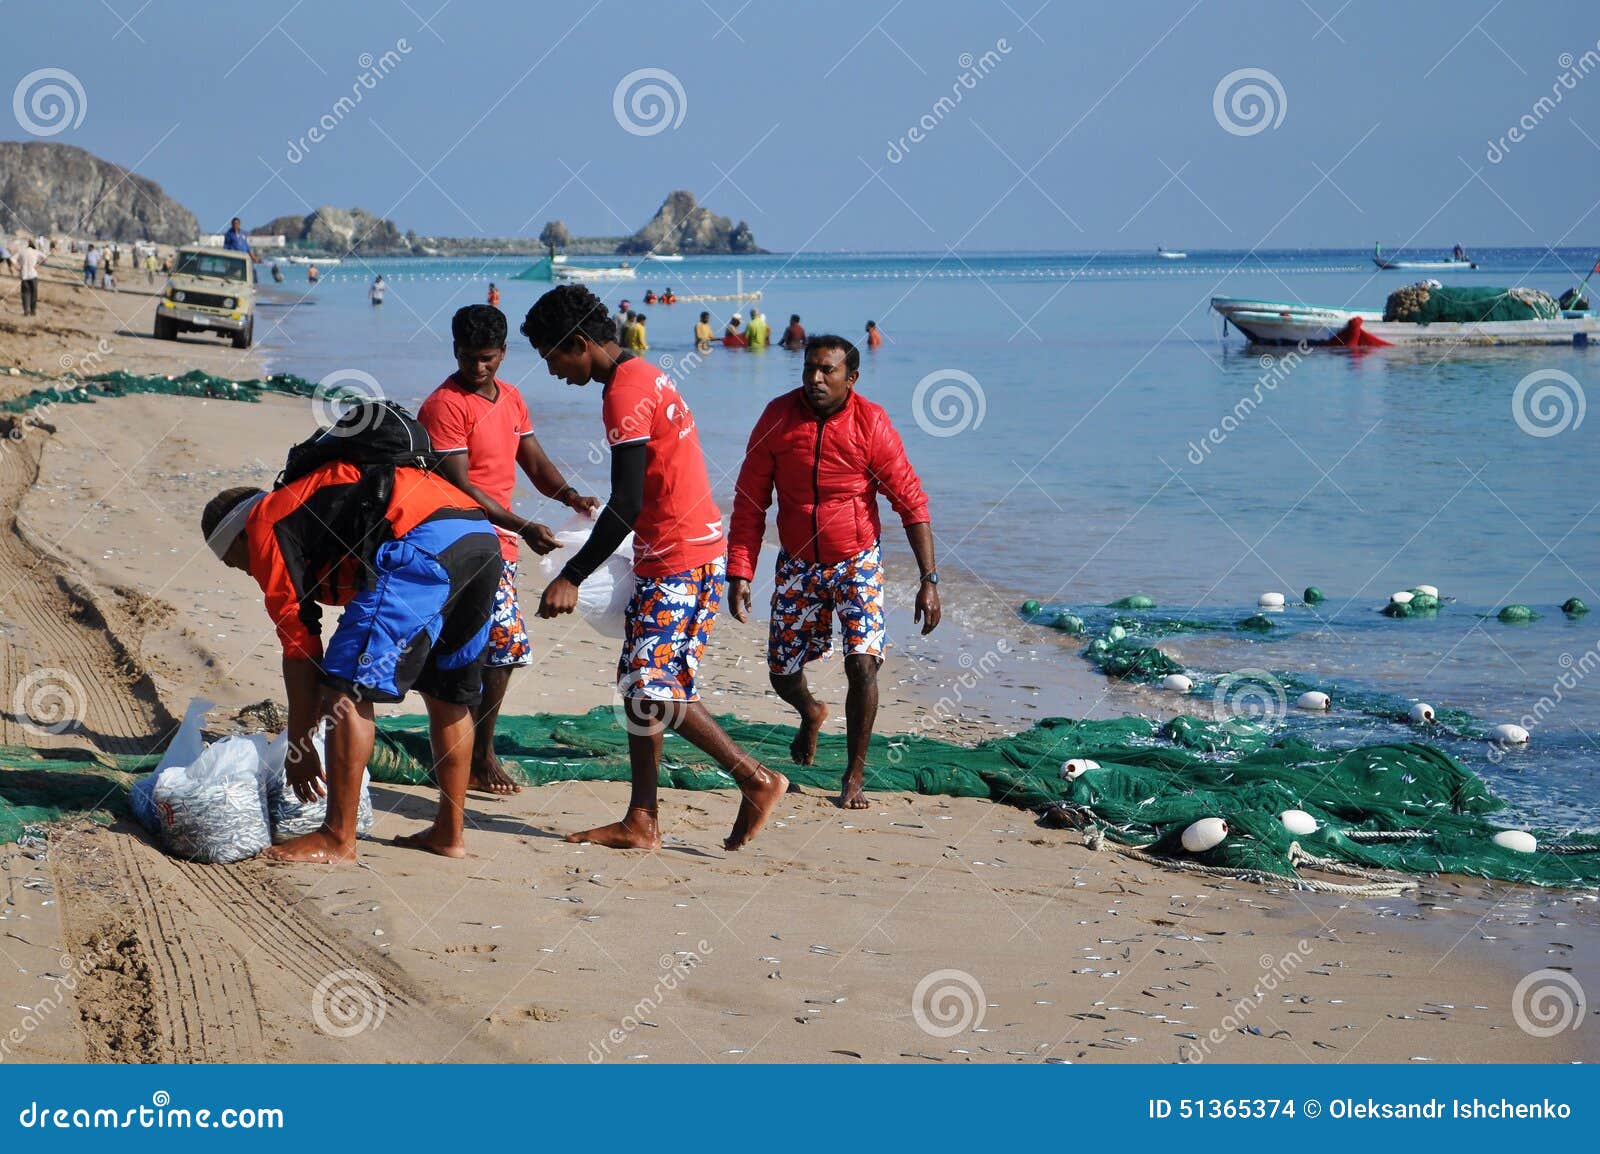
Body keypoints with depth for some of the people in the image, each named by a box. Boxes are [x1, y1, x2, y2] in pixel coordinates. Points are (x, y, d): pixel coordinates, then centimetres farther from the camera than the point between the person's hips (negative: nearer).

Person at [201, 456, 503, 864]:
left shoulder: (265, 527, 12)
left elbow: (299, 646, 8)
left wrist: (299, 749, 14)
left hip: (421, 544, -9)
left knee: (350, 689, -3)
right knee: (448, 695, 21)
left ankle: (338, 839, -1)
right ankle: (449, 833, 27)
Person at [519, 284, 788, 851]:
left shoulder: (625, 393, -16)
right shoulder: (644, 376, 15)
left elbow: (626, 505, -21)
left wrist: (572, 578, -18)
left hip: (679, 561, -10)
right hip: (667, 557, 10)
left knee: (652, 687, -11)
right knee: (639, 685, 10)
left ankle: (757, 779, -3)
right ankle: (642, 821, 12)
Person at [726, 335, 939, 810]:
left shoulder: (871, 423, -15)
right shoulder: (778, 418, -9)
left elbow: (912, 503, -11)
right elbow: (749, 501, -3)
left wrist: (929, 580, -16)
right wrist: (739, 573, -9)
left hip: (856, 561, -2)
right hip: (797, 564, 2)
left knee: (862, 663, -18)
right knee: (782, 672, 8)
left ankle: (854, 776, -2)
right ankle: (811, 714, 46)